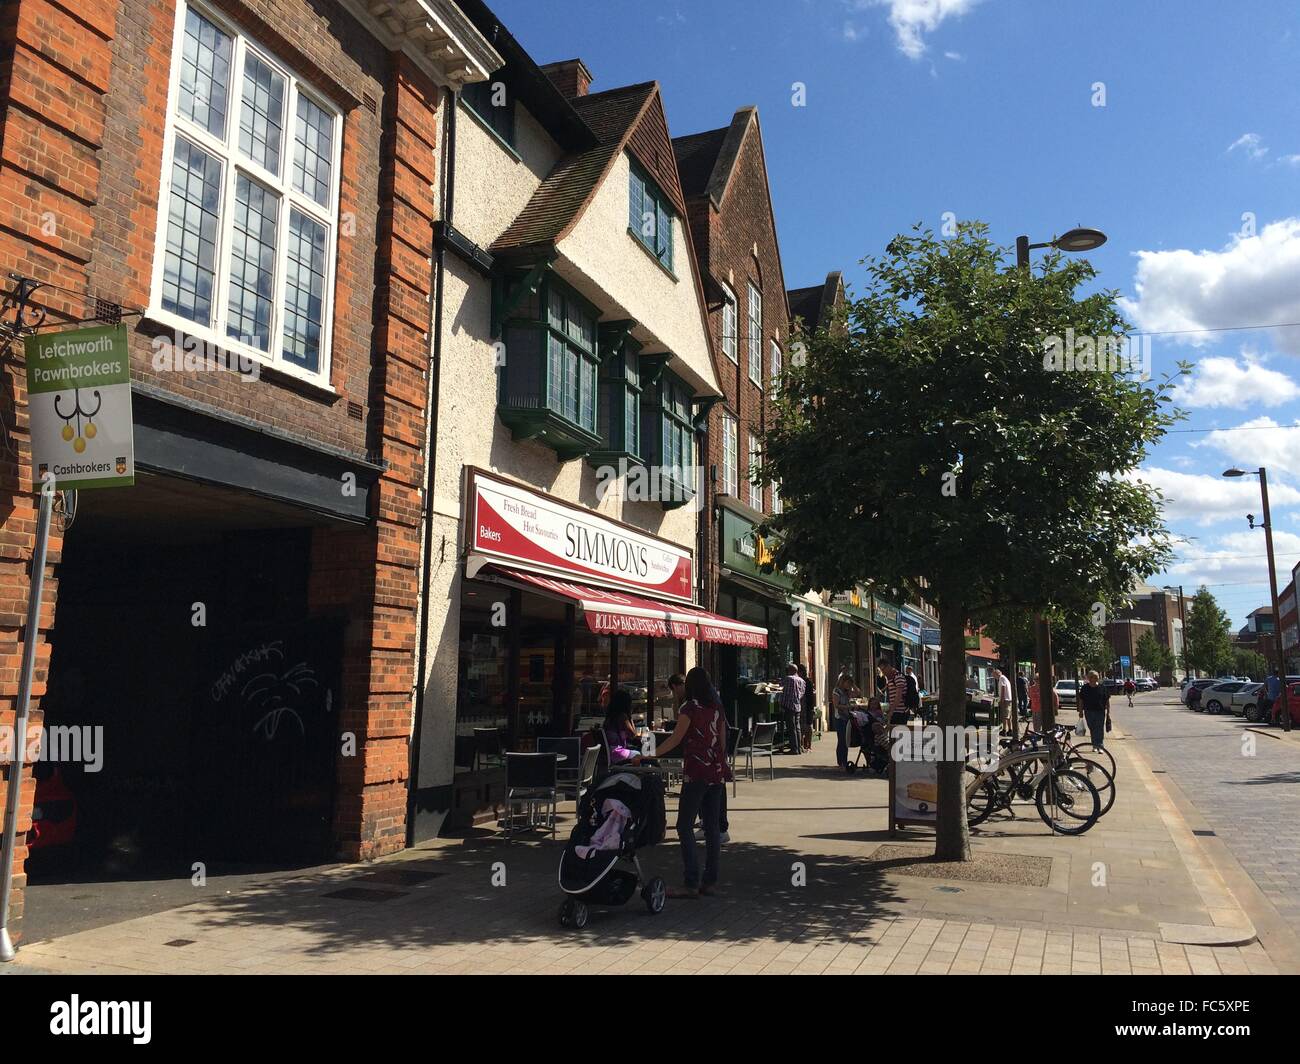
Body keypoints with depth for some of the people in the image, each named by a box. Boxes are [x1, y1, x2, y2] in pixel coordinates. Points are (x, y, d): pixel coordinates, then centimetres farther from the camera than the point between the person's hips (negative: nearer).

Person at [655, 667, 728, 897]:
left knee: (684, 826, -3)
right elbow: (722, 742, 14)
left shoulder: (690, 708, -9)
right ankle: (709, 881, 13)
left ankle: (691, 883, -8)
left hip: (696, 773, -7)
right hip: (717, 773, 7)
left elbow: (675, 739, -12)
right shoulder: (717, 709, 10)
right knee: (712, 826, 10)